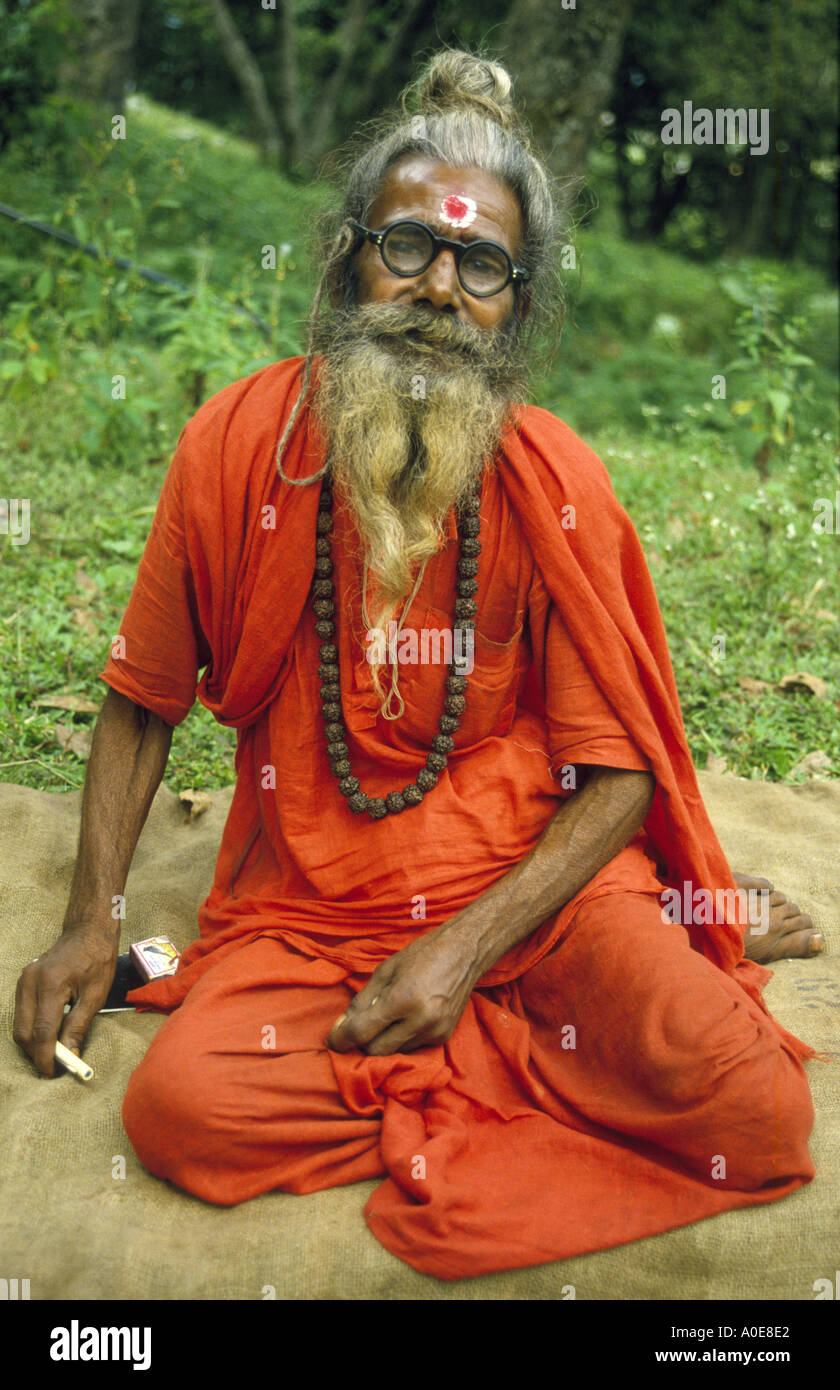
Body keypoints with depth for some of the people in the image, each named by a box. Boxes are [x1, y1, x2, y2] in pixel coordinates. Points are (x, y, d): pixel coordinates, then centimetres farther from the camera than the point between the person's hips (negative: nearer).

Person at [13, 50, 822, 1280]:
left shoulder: (557, 484, -6)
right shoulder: (236, 443, -4)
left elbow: (621, 775, -5)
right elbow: (145, 697, 7)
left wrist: (465, 947, -17)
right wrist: (92, 918, -1)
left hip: (533, 874, -2)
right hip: (311, 897, 3)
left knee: (755, 1116, -23)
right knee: (183, 1110, -26)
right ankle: (531, 1038, -5)